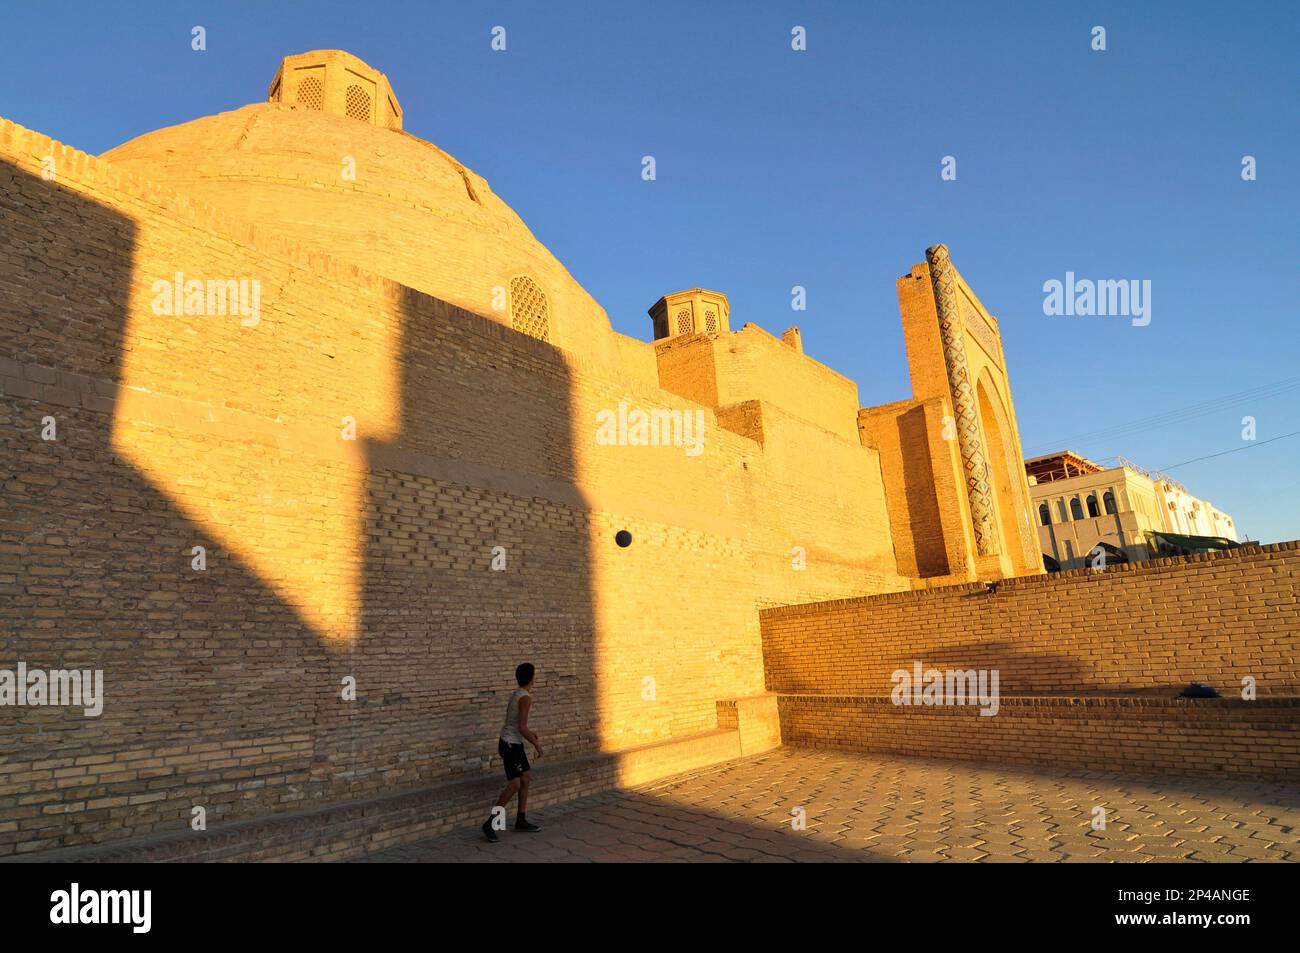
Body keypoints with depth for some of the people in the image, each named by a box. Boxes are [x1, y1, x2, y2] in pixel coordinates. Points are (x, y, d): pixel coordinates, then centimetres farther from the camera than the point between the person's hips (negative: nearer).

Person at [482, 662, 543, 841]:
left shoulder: (516, 694, 9)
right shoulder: (526, 698, -19)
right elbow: (522, 728, -22)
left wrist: (531, 732, 25)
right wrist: (537, 744, -11)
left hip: (514, 743, 9)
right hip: (511, 745, -9)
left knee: (526, 779, 12)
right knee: (515, 785, -10)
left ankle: (521, 821, 20)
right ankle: (490, 823, -3)